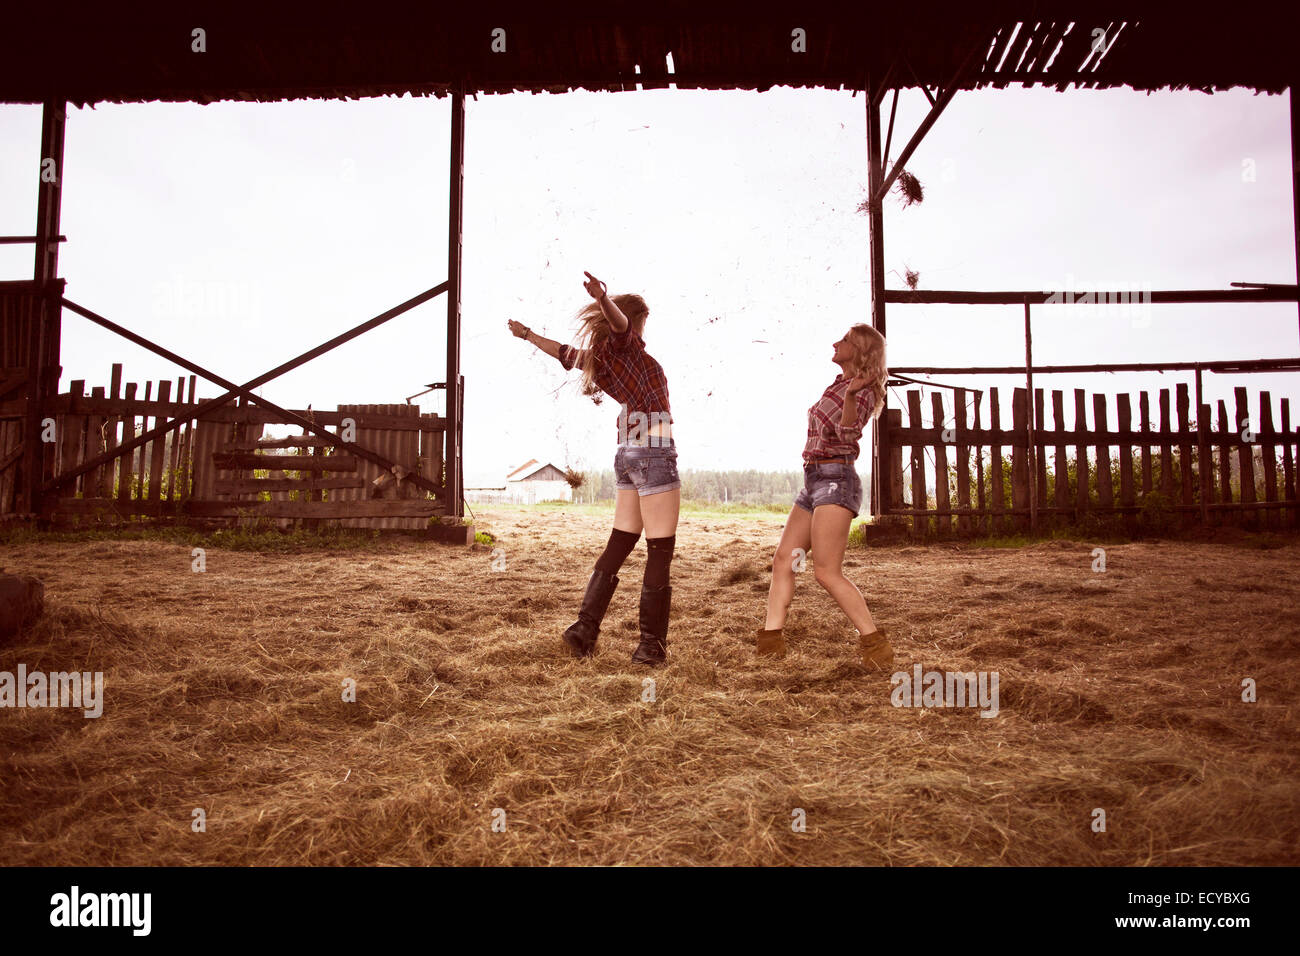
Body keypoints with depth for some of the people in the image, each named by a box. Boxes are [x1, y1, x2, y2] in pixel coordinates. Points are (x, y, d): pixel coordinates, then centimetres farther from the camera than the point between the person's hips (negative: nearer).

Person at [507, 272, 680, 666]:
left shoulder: (600, 355, 15)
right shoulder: (625, 344, -5)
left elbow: (566, 352, 33)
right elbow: (618, 321, -29)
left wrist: (528, 334, 51)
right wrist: (605, 300, -51)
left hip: (628, 455, 8)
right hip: (654, 453, -8)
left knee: (619, 545, 12)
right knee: (660, 552, -3)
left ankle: (584, 630, 12)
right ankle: (651, 645, -1)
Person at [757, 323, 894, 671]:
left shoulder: (862, 390, -6)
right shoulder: (838, 383, 18)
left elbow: (849, 434, -25)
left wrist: (851, 395, -38)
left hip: (836, 479, -9)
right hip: (814, 480, 9)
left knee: (827, 571, -15)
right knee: (783, 561, 4)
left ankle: (876, 645, -8)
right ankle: (771, 643, 6)